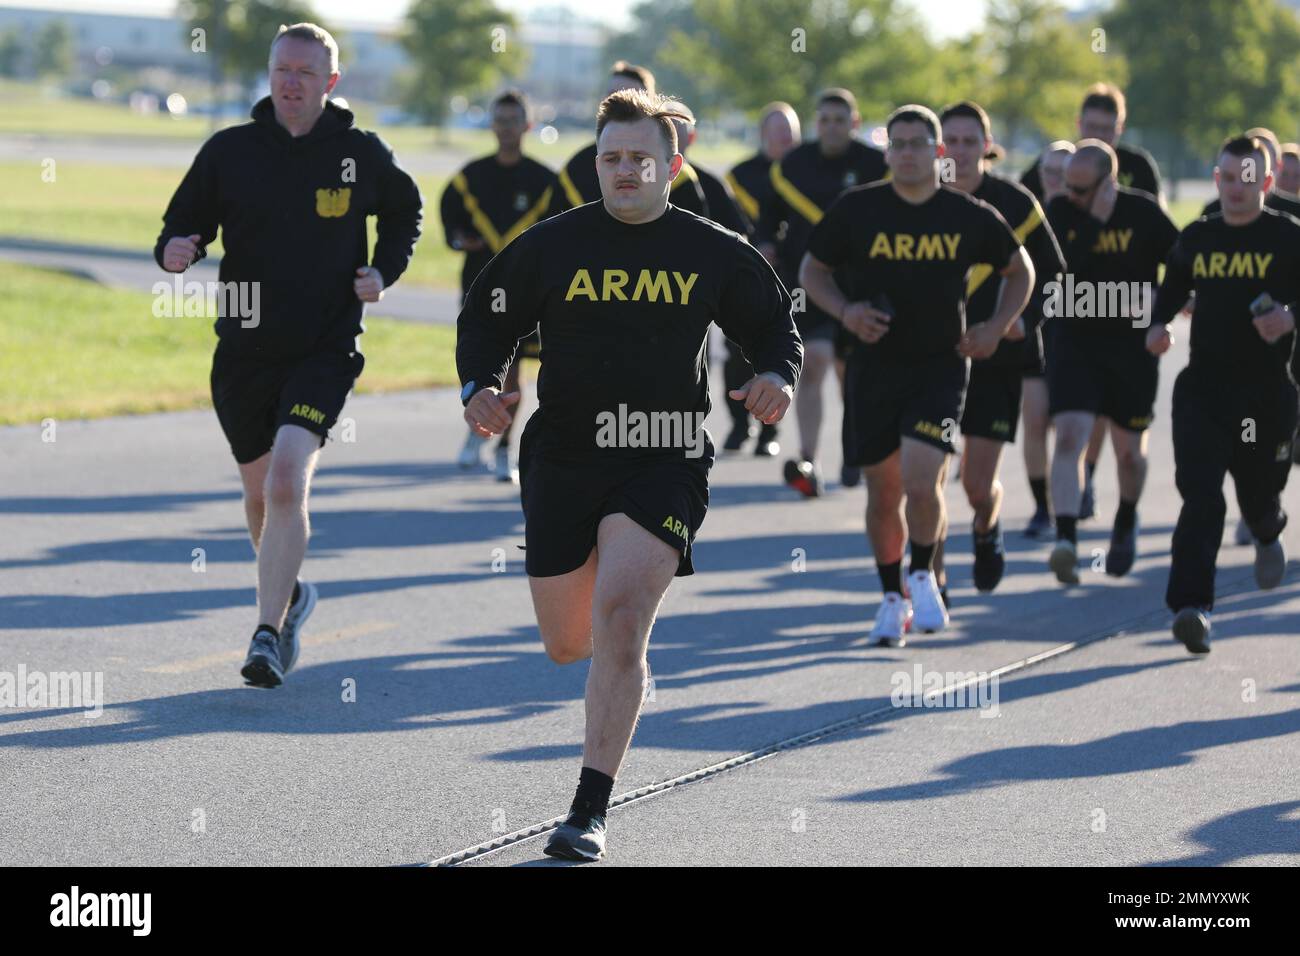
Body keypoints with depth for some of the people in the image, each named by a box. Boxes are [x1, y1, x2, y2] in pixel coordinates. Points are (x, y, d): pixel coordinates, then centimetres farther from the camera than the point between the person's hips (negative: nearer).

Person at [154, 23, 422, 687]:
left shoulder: (362, 154, -1)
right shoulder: (229, 151, -1)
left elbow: (404, 212, 19)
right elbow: (184, 225, 5)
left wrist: (384, 271, 2)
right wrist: (175, 251, -19)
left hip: (325, 350, -3)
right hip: (243, 349, 3)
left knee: (288, 478, -20)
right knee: (260, 490, 15)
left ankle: (268, 635, -19)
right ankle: (289, 596, 43)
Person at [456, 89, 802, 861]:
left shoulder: (714, 254, 3)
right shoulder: (553, 246, 3)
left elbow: (776, 326, 14)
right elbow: (487, 321, 11)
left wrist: (778, 377, -8)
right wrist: (481, 387, -8)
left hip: (665, 464, -2)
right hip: (564, 458, 2)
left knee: (619, 616, -21)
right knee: (569, 645, 10)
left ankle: (591, 813, -16)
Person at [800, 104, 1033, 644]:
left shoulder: (970, 218, -1)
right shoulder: (857, 210, -3)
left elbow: (1020, 271, 15)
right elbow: (812, 270, 10)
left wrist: (997, 327, 2)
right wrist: (845, 311, -8)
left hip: (940, 368, -1)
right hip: (874, 367, 1)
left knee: (921, 482, -18)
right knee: (883, 493, 8)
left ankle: (923, 575, 9)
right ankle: (892, 598, 29)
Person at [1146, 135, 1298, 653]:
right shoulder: (1196, 238, 9)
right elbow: (1172, 290, 24)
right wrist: (1158, 325, 4)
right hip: (1202, 386, 1)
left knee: (1258, 493, 12)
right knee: (1200, 497, -13)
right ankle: (1192, 606, -19)